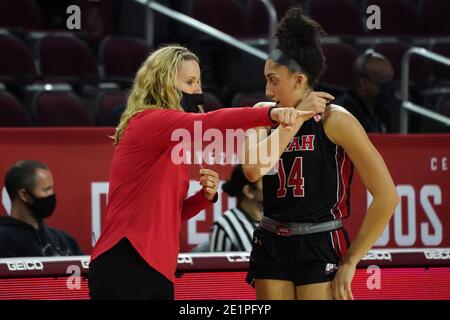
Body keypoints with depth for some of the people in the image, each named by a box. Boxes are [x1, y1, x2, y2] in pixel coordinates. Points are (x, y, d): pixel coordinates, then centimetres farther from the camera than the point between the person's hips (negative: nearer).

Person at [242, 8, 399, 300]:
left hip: (320, 249, -5)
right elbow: (253, 169, -16)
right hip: (271, 246, 5)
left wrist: (351, 261, -10)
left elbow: (386, 195, -12)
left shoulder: (335, 121, -8)